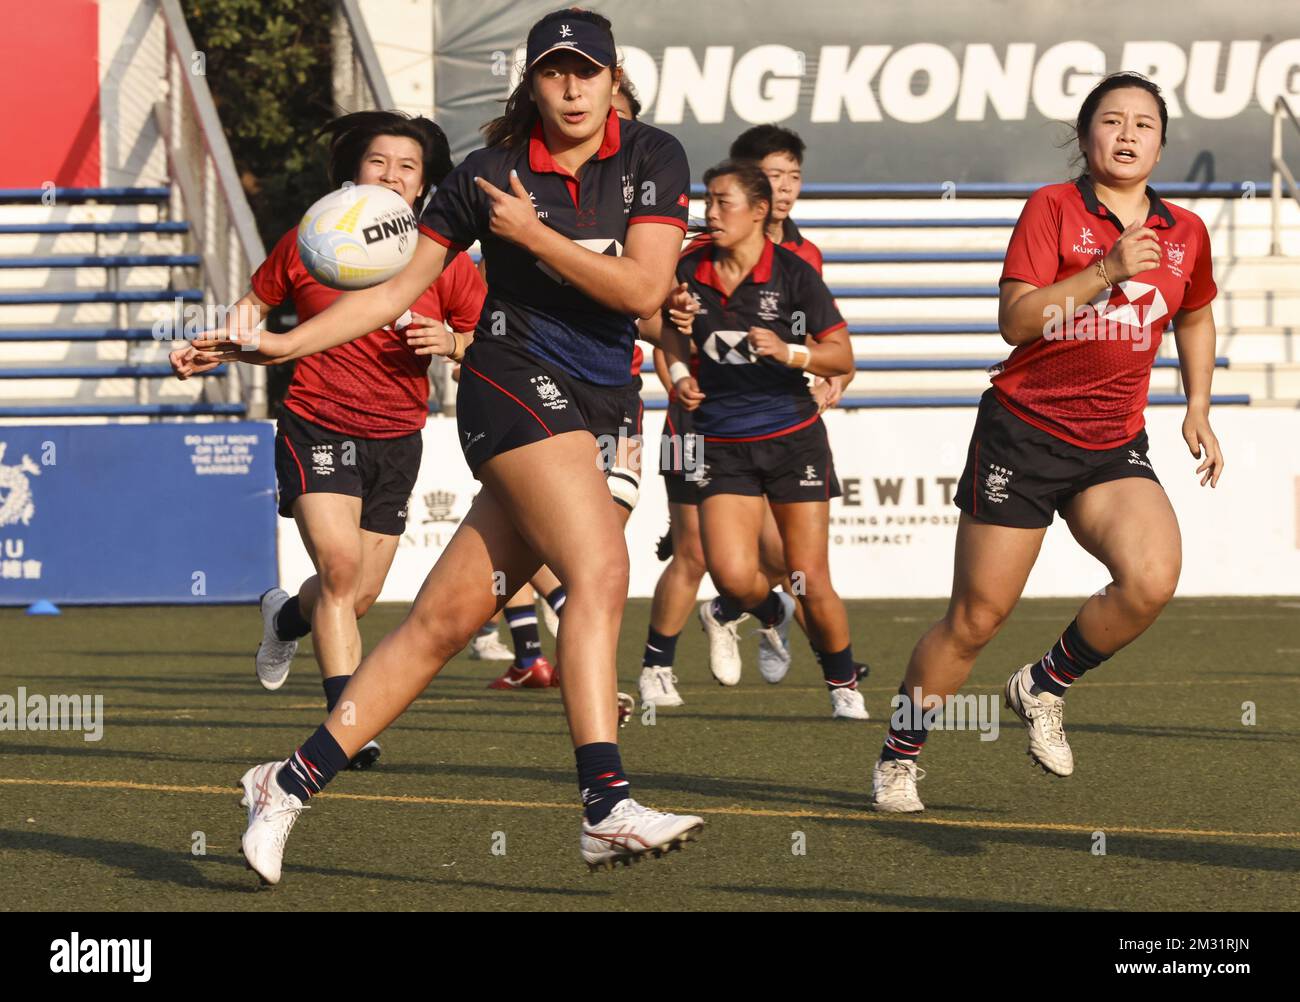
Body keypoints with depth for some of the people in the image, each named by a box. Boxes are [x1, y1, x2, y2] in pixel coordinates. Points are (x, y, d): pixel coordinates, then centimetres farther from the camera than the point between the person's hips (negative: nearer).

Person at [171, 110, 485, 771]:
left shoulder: (444, 263, -1)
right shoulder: (308, 244, -3)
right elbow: (257, 302, 14)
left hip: (397, 438, 3)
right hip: (317, 426, -3)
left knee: (357, 598, 9)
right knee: (339, 563, -24)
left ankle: (286, 617, 46)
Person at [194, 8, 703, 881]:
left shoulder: (654, 159, 4)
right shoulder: (487, 175, 1)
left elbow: (644, 290, -7)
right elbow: (398, 290, 8)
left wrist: (535, 234, -11)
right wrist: (283, 344, 1)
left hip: (596, 414, 3)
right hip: (516, 387, -3)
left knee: (445, 620, 1)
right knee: (600, 569, -25)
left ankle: (293, 783, 9)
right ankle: (607, 809, -32)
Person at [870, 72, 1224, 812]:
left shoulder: (1185, 233, 8)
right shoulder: (1053, 208, -6)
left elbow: (1195, 318, 28)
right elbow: (1016, 318, -16)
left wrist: (1198, 410, 17)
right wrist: (1107, 271, -24)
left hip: (1114, 446, 4)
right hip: (1024, 432, -4)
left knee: (1153, 578, -23)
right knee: (977, 617, -1)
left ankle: (1045, 686, 3)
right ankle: (900, 757, 20)